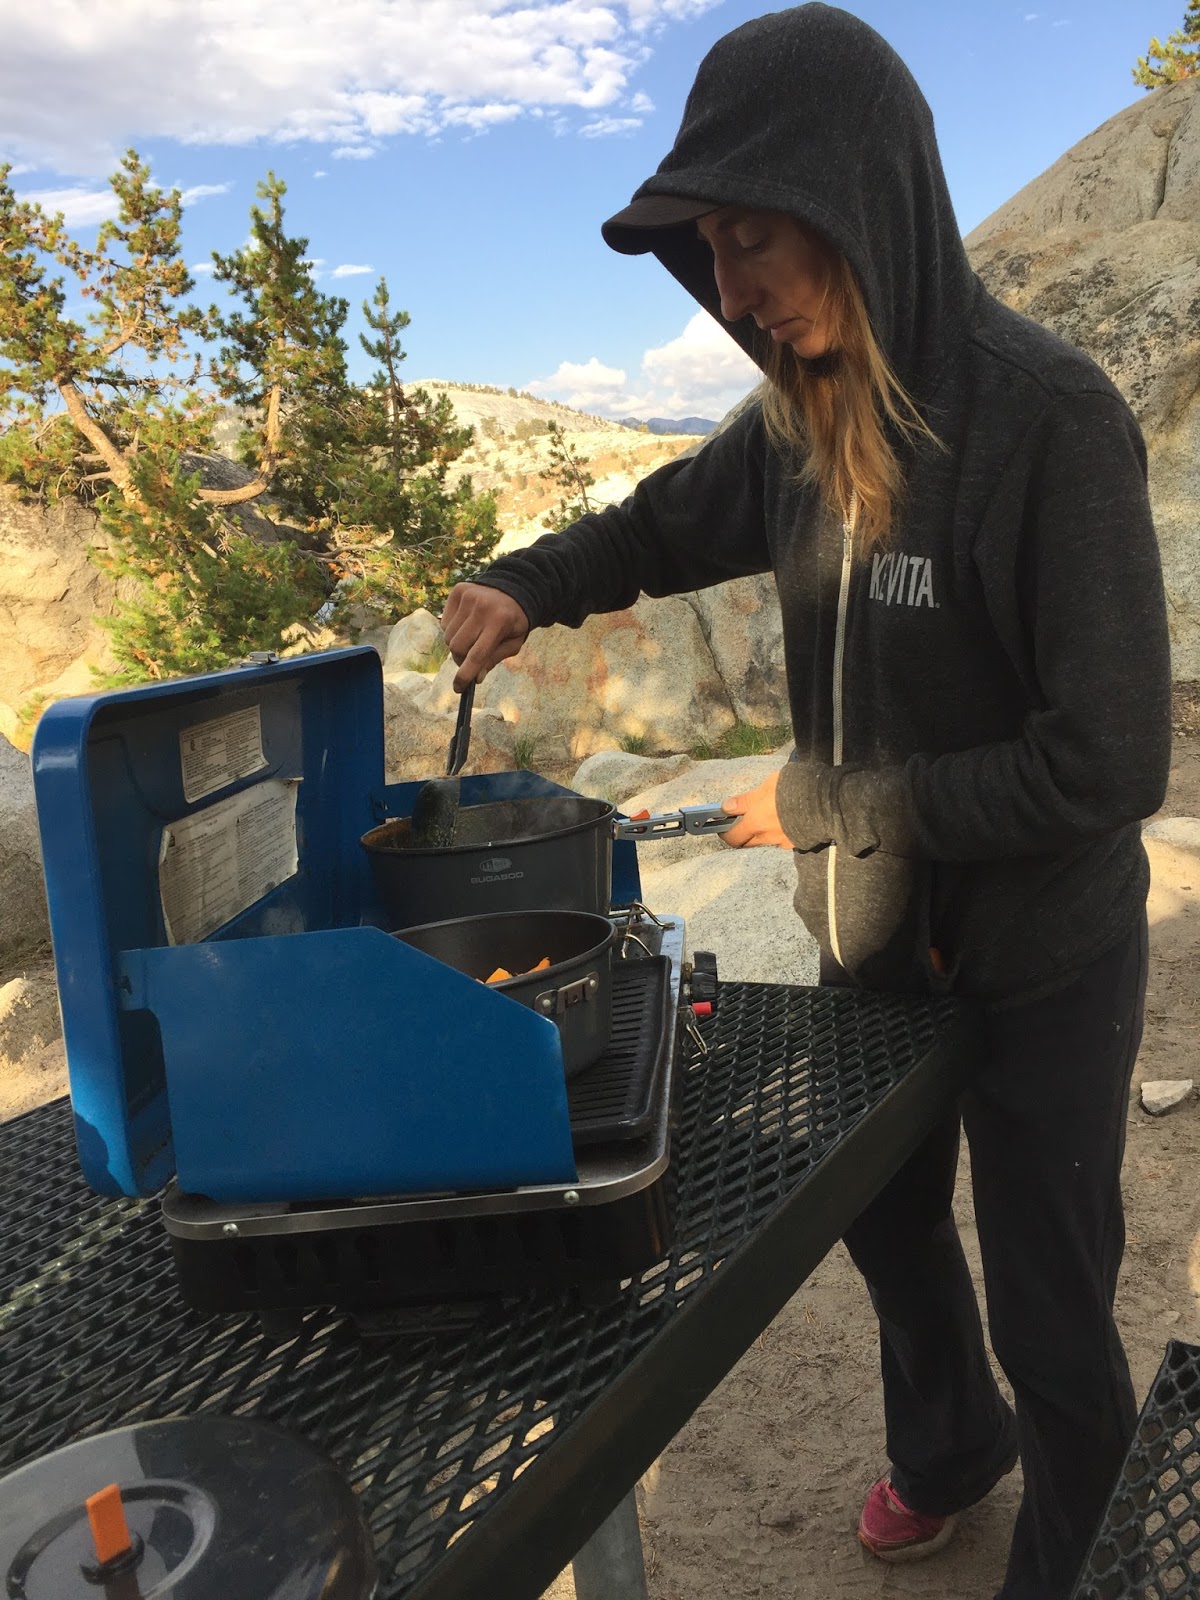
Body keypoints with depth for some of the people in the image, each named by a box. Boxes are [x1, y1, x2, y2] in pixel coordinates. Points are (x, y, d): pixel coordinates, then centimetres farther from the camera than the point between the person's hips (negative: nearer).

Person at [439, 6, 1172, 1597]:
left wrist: (826, 803, -20)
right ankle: (948, 1444, 57)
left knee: (1048, 1312, 14)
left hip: (1040, 965, -6)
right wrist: (526, 587, -5)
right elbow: (666, 522, 14)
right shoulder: (799, 420, -5)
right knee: (887, 1228, 26)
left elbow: (1109, 764, -26)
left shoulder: (1050, 419, -24)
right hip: (874, 934, 6)